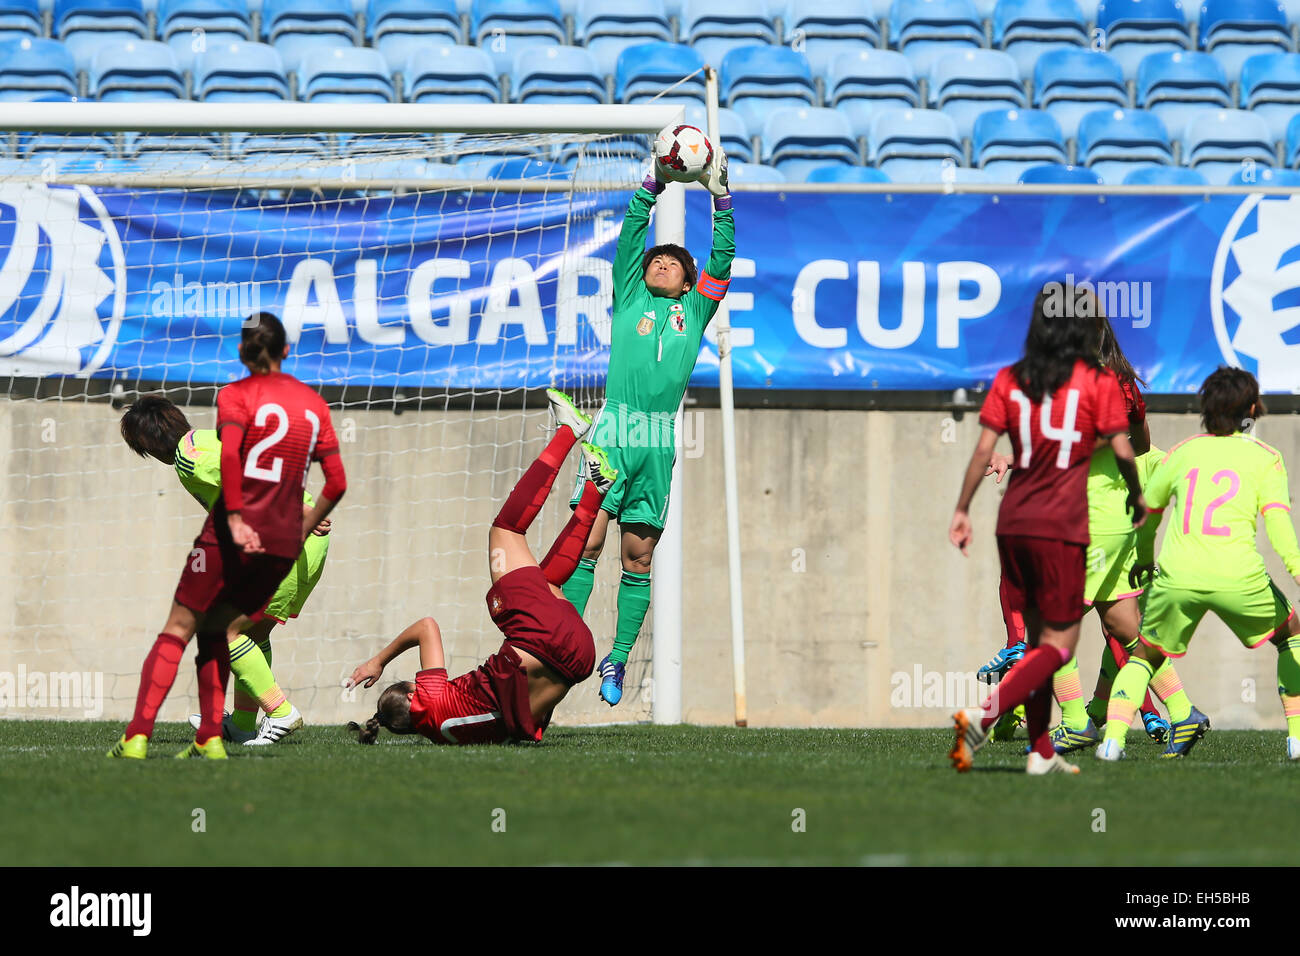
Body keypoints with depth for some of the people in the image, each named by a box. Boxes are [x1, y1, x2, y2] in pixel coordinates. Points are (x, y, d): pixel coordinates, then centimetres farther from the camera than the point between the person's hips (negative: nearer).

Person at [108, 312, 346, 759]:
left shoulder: (237, 395, -1)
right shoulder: (314, 403, 12)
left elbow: (229, 453, -20)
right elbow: (336, 482, 10)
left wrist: (235, 518, -23)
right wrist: (303, 530, 22)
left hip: (234, 534, -5)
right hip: (283, 543, 5)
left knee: (178, 629, 0)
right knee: (216, 630, 18)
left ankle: (138, 736, -12)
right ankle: (209, 738, 7)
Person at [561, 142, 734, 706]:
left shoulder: (695, 311, 19)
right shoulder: (629, 299, 16)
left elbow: (723, 257, 16)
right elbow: (630, 235, 11)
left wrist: (720, 198, 12)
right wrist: (653, 184, 6)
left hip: (659, 443, 2)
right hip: (613, 434, -2)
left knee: (638, 558, 1)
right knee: (588, 540, -11)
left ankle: (617, 661, 4)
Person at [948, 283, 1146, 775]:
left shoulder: (1010, 379, 5)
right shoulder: (1099, 382, -4)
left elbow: (984, 448, 1)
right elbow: (1122, 450, -3)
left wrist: (961, 509, 8)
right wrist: (1137, 497, 15)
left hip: (1013, 522, 5)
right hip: (1062, 527, -5)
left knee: (1037, 636, 16)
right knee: (1059, 645, 1)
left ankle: (1042, 752, 15)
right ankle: (983, 715, -20)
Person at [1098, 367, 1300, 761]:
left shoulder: (1182, 452, 19)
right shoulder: (1265, 458, 11)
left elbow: (1145, 513, 28)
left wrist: (1143, 559, 45)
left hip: (1176, 576, 2)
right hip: (1238, 576, -2)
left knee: (1145, 656, 21)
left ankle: (1112, 737, -2)